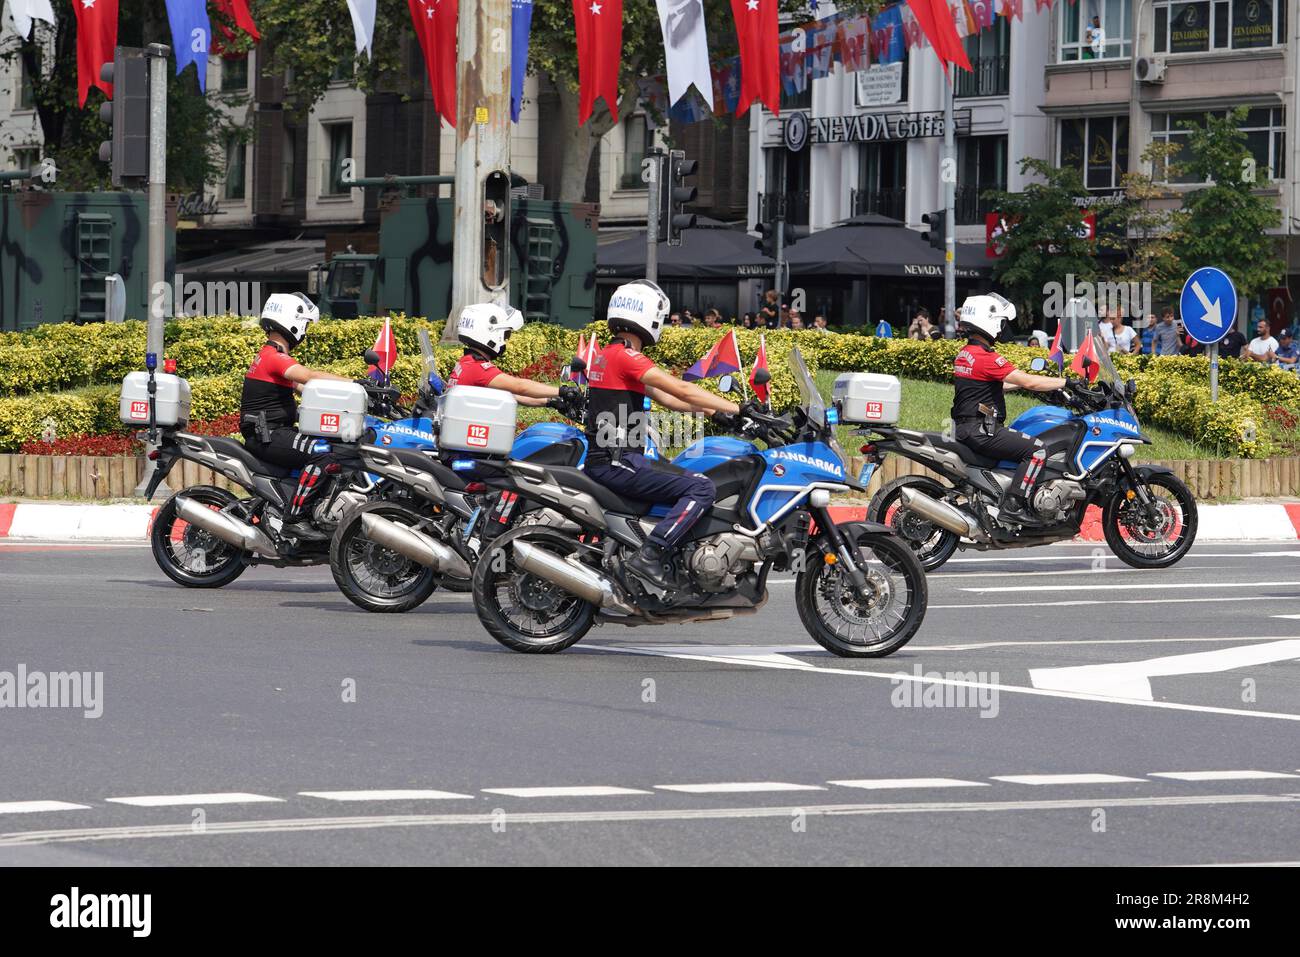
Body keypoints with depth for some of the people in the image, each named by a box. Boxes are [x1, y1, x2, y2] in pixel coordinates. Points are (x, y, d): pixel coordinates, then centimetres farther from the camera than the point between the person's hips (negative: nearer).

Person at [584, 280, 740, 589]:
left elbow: (665, 398, 19)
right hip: (617, 464, -10)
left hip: (605, 461, 10)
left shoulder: (607, 355, 18)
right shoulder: (625, 356, -13)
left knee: (691, 480, 21)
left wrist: (715, 412, 13)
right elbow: (681, 390, -18)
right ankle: (650, 556, -22)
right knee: (702, 489, -16)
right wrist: (737, 410, -15)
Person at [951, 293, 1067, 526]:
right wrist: (1066, 382, -9)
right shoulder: (986, 357, -17)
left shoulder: (964, 354, 15)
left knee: (1026, 442, 24)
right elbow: (1028, 382, -18)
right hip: (981, 431, -10)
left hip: (965, 427, 10)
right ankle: (1012, 506, -20)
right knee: (1037, 450, -15)